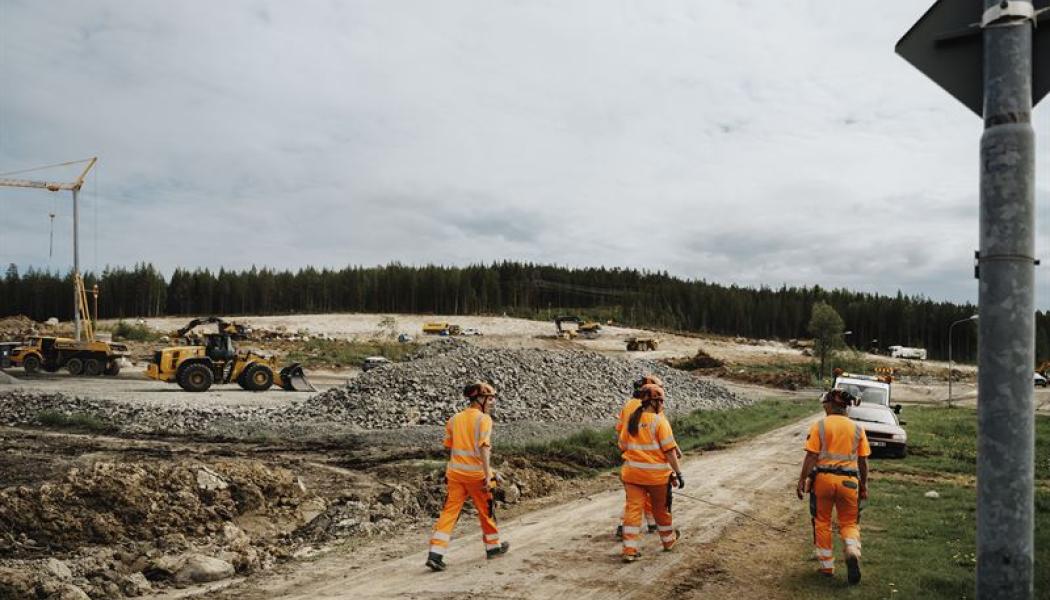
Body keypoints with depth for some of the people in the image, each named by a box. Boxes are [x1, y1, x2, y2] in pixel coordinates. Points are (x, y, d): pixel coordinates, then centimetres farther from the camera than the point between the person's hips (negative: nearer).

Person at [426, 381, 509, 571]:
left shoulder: (454, 419, 10)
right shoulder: (484, 419, -9)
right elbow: (484, 448, -19)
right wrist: (488, 475, -21)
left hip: (455, 472, 5)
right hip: (476, 473, -4)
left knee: (449, 512, 3)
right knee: (486, 511, 15)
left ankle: (435, 554, -7)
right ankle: (493, 546, 32)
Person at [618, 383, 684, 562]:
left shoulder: (631, 421, 3)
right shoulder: (659, 421, -12)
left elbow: (623, 447, 10)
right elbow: (669, 450, -14)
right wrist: (678, 473, -9)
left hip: (632, 473, 3)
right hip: (656, 474, -3)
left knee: (633, 509, 2)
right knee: (660, 508, 16)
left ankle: (629, 550, -3)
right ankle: (668, 540, 37)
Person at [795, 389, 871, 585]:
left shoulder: (819, 426, -2)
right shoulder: (857, 429, 7)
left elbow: (811, 457, -7)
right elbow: (863, 461, 8)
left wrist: (802, 481, -2)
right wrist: (863, 486, 19)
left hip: (823, 477, -2)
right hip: (849, 480, 2)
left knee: (822, 522, 13)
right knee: (849, 523, 14)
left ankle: (827, 565, 18)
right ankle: (852, 552, -14)